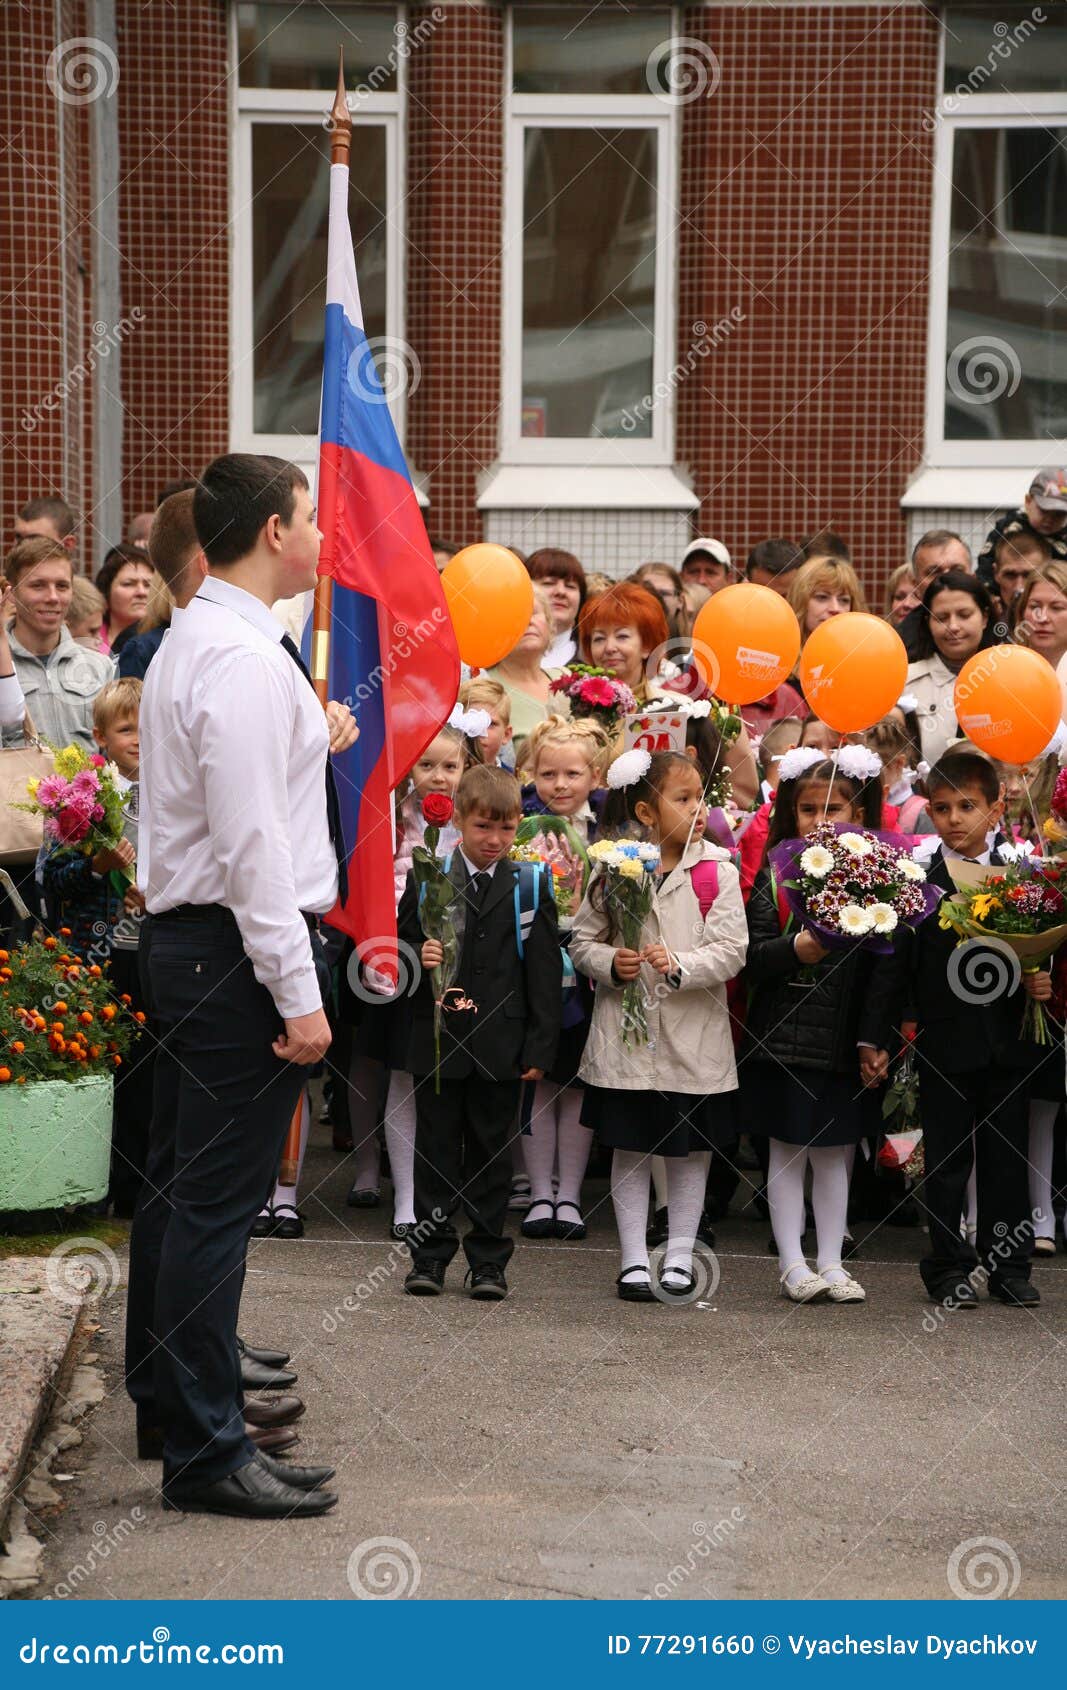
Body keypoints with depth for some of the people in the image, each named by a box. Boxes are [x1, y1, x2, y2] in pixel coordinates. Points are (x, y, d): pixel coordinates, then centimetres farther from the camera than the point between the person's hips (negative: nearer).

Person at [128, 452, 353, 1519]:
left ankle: (169, 1398, 28)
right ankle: (205, 1452, -3)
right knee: (219, 1199, -7)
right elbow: (251, 841, -22)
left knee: (178, 1184, 17)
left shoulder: (187, 645, 15)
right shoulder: (243, 660, -17)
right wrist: (298, 992, -21)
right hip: (237, 949, -11)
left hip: (184, 941, 11)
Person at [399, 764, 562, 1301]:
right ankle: (430, 1255, 14)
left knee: (492, 1152, 6)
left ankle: (488, 1258, 14)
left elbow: (545, 972, 2)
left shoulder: (532, 885, 2)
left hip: (502, 1045, 0)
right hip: (437, 1040, 0)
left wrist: (539, 1048, -3)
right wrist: (418, 957, -16)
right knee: (436, 1150, 6)